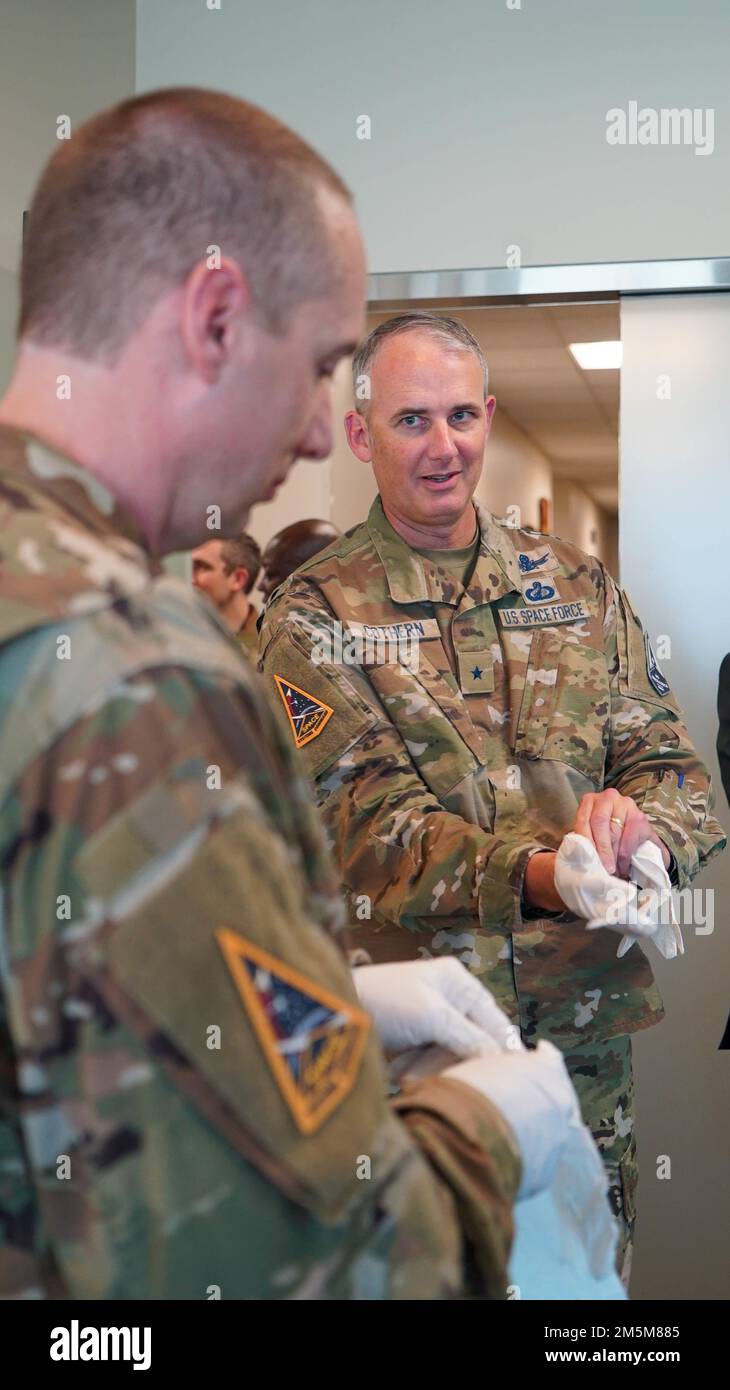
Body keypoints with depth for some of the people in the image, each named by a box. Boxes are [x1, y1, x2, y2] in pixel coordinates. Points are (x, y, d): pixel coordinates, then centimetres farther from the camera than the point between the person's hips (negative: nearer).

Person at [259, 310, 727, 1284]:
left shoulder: (580, 588, 7)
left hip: (588, 1031, 3)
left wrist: (638, 825, -22)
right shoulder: (316, 616, -4)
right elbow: (371, 825, -15)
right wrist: (534, 876, -33)